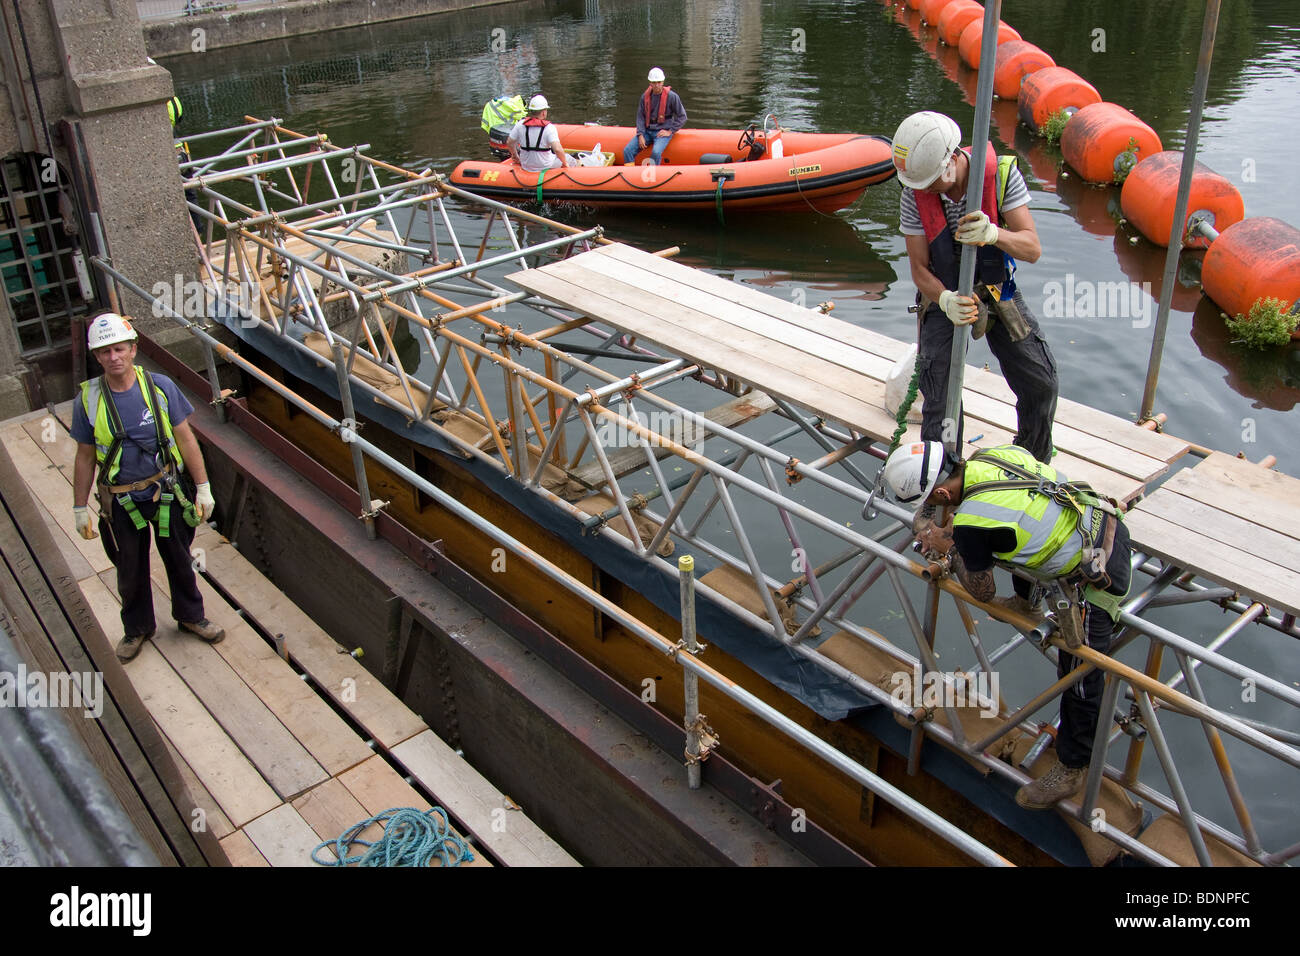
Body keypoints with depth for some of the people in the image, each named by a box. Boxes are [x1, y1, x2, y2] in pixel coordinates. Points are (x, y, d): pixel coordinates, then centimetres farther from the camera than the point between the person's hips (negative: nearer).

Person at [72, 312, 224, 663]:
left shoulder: (160, 387, -11)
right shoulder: (88, 401, -9)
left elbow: (185, 438, -5)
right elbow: (85, 457, 0)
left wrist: (203, 488, -5)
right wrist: (80, 508, 4)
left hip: (168, 493, 0)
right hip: (121, 502, 0)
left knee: (179, 560, 17)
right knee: (130, 570, 16)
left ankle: (191, 616, 40)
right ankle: (136, 628, 39)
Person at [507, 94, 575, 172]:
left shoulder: (520, 124, -8)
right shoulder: (549, 127, -20)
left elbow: (509, 143, 0)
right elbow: (557, 149, -31)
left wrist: (517, 158, 17)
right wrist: (565, 163, -13)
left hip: (526, 166, 5)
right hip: (545, 167, -5)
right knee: (567, 157, 22)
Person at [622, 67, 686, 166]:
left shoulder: (671, 96, -7)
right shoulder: (645, 96, 4)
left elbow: (682, 117, -1)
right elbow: (640, 117, 9)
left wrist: (670, 131, -8)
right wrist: (640, 135, -4)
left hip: (663, 132, -4)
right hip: (647, 131, 5)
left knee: (656, 152, -34)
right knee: (627, 150, -14)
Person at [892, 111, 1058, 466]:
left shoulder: (1001, 174, -22)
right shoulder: (914, 196, -20)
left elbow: (1032, 248, -23)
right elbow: (919, 268, -15)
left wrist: (993, 234, -45)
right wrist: (946, 300, -36)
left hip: (998, 290, 1)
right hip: (943, 296, -1)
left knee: (1041, 383, 3)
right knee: (939, 397, -9)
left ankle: (1036, 466, 27)